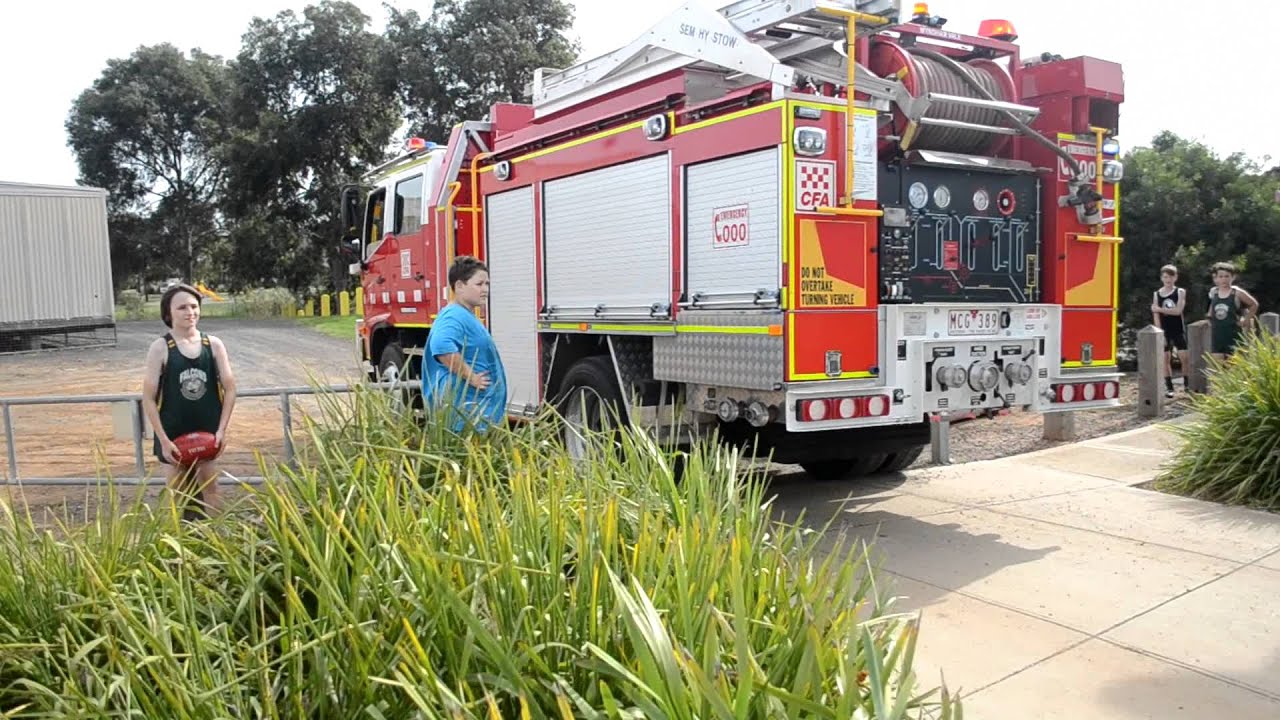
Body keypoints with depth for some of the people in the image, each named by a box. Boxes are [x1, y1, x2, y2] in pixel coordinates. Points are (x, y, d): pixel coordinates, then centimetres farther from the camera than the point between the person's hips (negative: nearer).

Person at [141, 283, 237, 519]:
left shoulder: (214, 344, -2)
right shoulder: (160, 347, -8)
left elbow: (229, 388, 0)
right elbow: (148, 398, -9)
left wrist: (222, 429, -7)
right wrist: (163, 440, -13)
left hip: (207, 429, 2)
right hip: (174, 431, -2)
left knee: (209, 483, 10)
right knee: (179, 488, 8)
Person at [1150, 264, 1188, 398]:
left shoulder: (1180, 292, 0)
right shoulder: (1157, 294, 3)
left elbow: (1178, 311, -14)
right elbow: (1156, 316, -2)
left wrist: (1160, 309, -15)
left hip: (1178, 330, -1)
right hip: (1164, 331, 1)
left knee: (1184, 357, -5)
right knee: (1166, 358, 2)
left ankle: (1187, 385, 6)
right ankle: (1169, 387, 8)